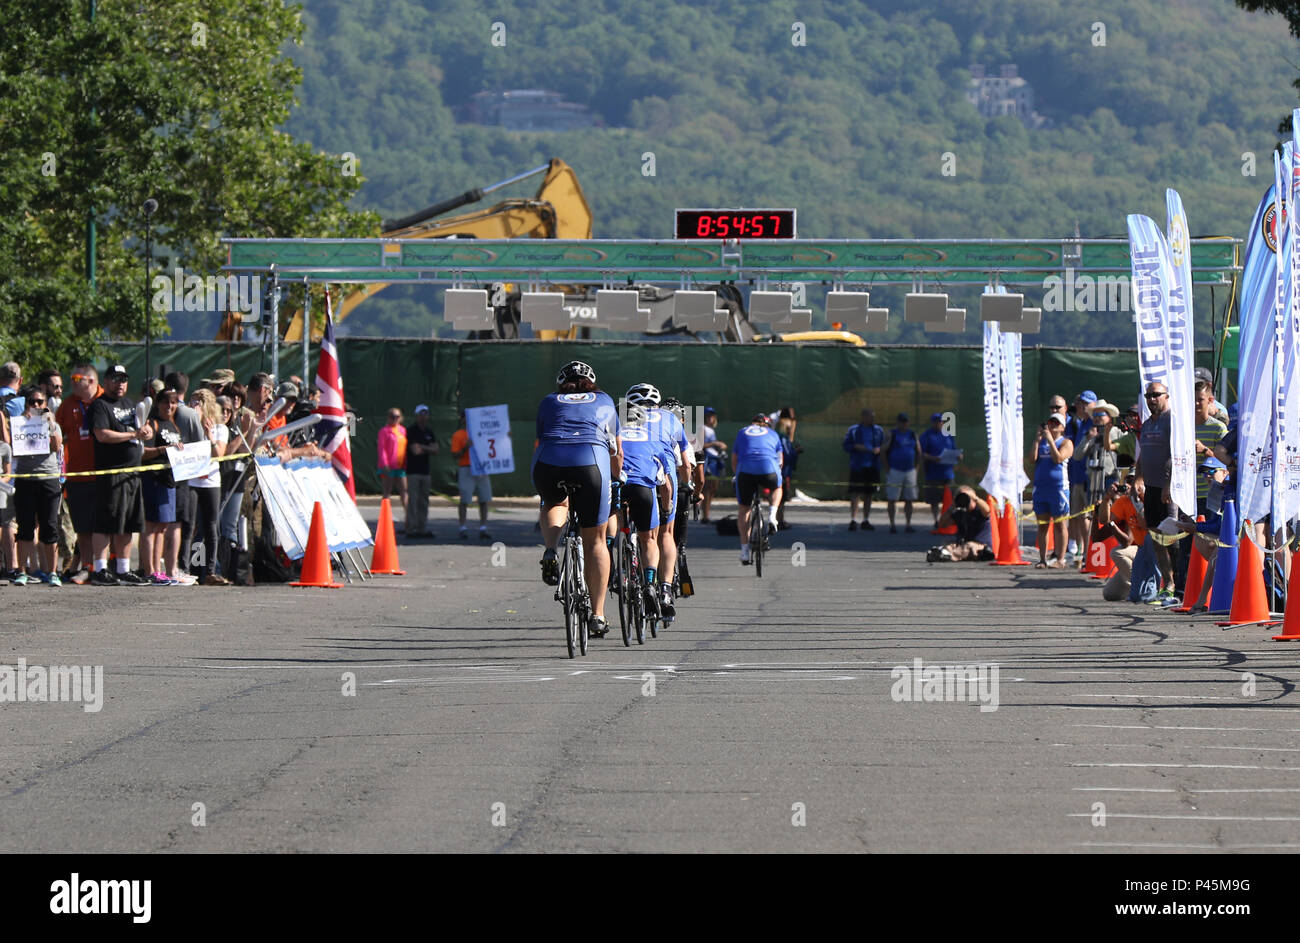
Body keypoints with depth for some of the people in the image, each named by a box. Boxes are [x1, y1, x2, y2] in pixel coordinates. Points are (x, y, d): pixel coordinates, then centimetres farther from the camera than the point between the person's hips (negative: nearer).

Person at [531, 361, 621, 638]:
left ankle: (550, 552, 5)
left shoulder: (548, 402, 28)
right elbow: (617, 453, 36)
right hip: (590, 462, -1)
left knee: (555, 504, 35)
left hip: (548, 461, 1)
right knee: (595, 540, 12)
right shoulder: (605, 402, 29)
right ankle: (598, 614, 9)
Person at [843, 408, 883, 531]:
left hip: (872, 467, 4)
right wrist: (856, 447, -16)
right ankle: (853, 520, -12)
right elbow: (846, 446, 1)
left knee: (868, 494, 10)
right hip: (857, 467, -4)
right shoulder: (853, 430, 0)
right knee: (855, 493, -11)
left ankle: (866, 521, 18)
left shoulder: (878, 431, 9)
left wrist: (878, 449, -8)